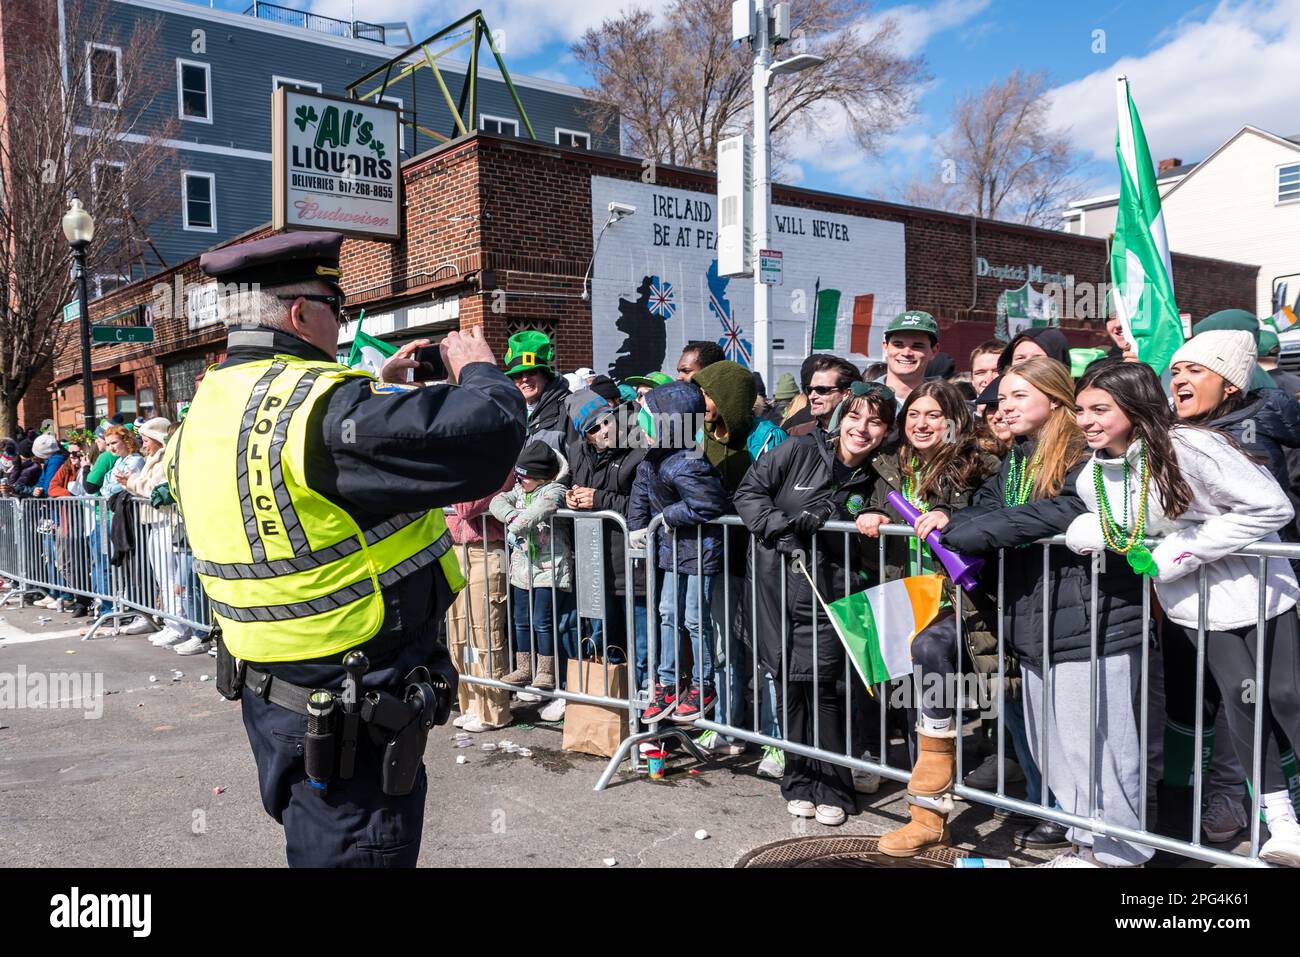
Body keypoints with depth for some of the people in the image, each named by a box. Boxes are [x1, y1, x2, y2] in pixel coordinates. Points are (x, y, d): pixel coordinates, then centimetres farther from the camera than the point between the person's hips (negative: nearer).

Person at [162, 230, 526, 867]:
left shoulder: (205, 416, 4)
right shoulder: (320, 410, -26)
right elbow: (490, 436, -29)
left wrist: (379, 392, 19)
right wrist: (478, 371, -9)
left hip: (265, 692, 9)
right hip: (355, 723, -9)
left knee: (313, 841, 27)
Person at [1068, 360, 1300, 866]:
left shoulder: (1188, 447, -25)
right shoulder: (1091, 477, -6)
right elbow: (1105, 527, 12)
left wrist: (1178, 553, -23)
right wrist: (1086, 529, -14)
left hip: (1254, 590, -4)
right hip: (1193, 602, 5)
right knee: (1240, 700, 9)